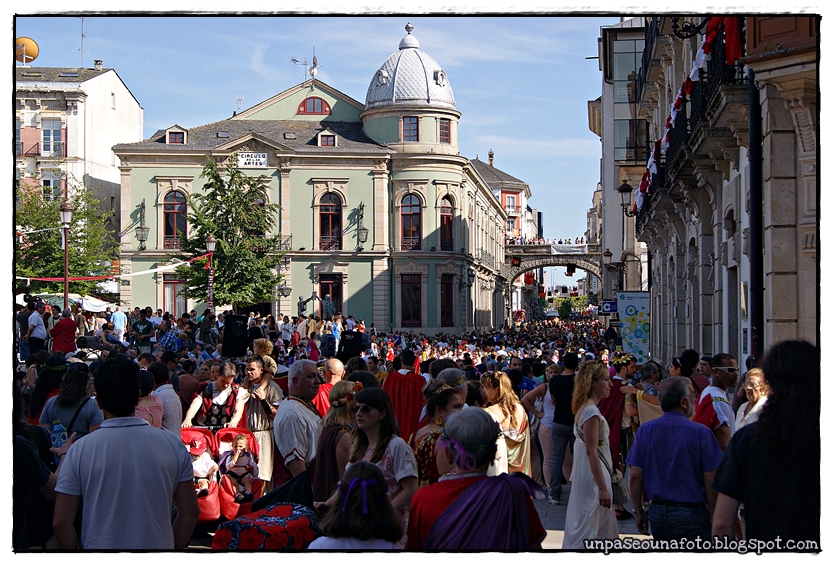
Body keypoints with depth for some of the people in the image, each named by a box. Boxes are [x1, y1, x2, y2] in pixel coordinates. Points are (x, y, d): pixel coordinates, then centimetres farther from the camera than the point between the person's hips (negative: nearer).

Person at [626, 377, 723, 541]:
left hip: (657, 512, 4)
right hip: (691, 514, -4)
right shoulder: (700, 432, -10)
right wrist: (714, 517, 0)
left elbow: (635, 476, 0)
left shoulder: (645, 430, 0)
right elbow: (710, 480, -11)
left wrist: (639, 511, 11)